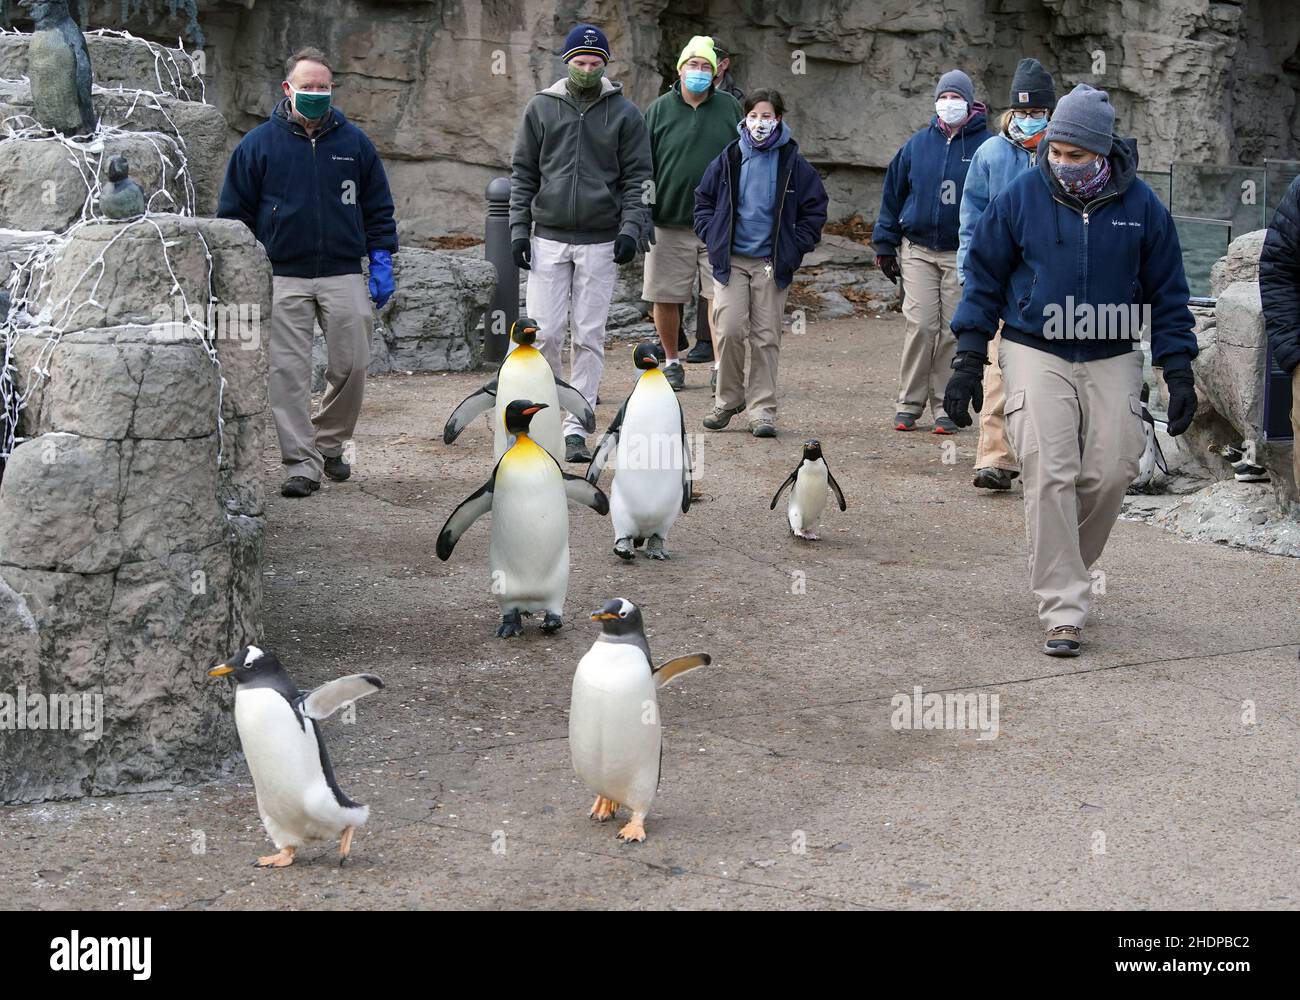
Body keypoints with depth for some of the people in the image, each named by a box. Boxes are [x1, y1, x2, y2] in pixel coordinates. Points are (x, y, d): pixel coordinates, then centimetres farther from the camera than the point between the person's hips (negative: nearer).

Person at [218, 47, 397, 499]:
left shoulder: (354, 143, 9)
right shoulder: (259, 144, 3)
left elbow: (378, 208, 15)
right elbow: (234, 212, 7)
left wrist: (381, 262, 6)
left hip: (344, 275, 2)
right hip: (282, 279, -1)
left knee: (351, 364, 2)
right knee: (288, 373, -5)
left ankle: (330, 444, 25)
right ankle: (301, 463, 0)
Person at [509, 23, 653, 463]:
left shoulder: (625, 113, 3)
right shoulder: (541, 107, 6)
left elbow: (636, 177, 4)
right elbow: (523, 174, 9)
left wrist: (630, 228, -9)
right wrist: (518, 228, 1)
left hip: (600, 242, 0)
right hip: (549, 239, 1)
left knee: (589, 337, 1)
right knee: (544, 332, -4)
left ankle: (576, 427, 7)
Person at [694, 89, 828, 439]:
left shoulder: (793, 164, 2)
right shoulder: (728, 160, 5)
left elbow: (815, 210, 7)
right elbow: (703, 200, 16)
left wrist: (794, 249, 0)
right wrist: (713, 237, 4)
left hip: (772, 263, -1)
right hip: (731, 260, 1)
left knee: (766, 337, 1)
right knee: (729, 330, -9)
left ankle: (762, 409, 7)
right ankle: (728, 400, 9)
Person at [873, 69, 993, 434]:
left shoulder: (986, 146, -1)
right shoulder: (917, 144, 7)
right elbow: (893, 193, 13)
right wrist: (885, 246, 11)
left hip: (963, 254, -1)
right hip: (918, 250, 1)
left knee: (954, 330, 1)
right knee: (920, 325, -6)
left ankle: (945, 407, 10)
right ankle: (909, 404, 4)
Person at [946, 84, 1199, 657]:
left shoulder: (1140, 206, -1)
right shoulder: (1021, 197, -4)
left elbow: (1167, 293, 8)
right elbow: (984, 278, 4)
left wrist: (1179, 372, 3)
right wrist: (968, 361, -1)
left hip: (1112, 358, 2)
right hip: (1036, 354, -2)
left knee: (1111, 474, -2)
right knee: (1049, 476, -13)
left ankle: (1062, 570, 24)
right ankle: (1063, 612, -11)